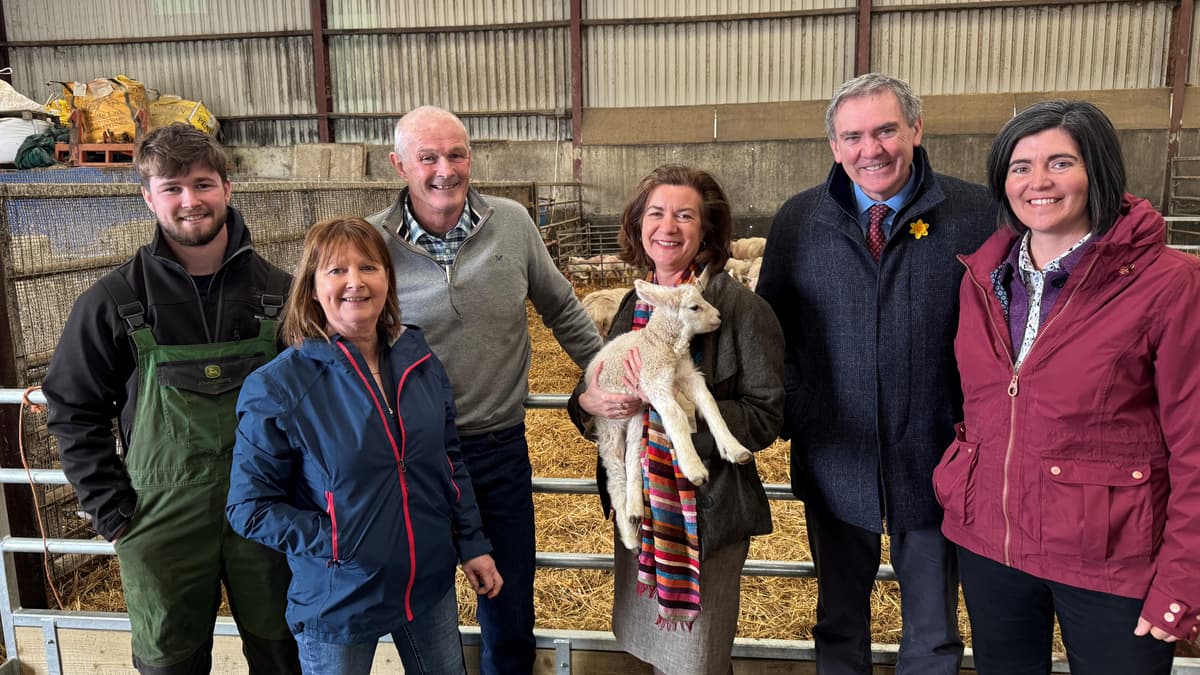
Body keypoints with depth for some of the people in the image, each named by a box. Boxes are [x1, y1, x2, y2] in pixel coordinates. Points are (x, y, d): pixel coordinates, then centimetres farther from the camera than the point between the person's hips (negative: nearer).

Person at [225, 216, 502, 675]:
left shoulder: (419, 361, -3)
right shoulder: (276, 388, -16)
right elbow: (249, 507, -11)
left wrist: (472, 544, 6)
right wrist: (339, 544, -18)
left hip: (432, 586, 4)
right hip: (337, 603, -4)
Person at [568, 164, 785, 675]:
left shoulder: (741, 308, -14)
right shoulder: (635, 306, 5)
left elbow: (765, 417, -16)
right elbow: (600, 386, 13)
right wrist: (588, 401, -10)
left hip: (707, 513, -6)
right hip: (639, 504, 6)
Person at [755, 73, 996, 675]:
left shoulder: (976, 214, -6)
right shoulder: (798, 220, 0)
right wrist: (792, 409, -3)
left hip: (935, 461, -1)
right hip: (832, 460, 1)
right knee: (839, 621, 20)